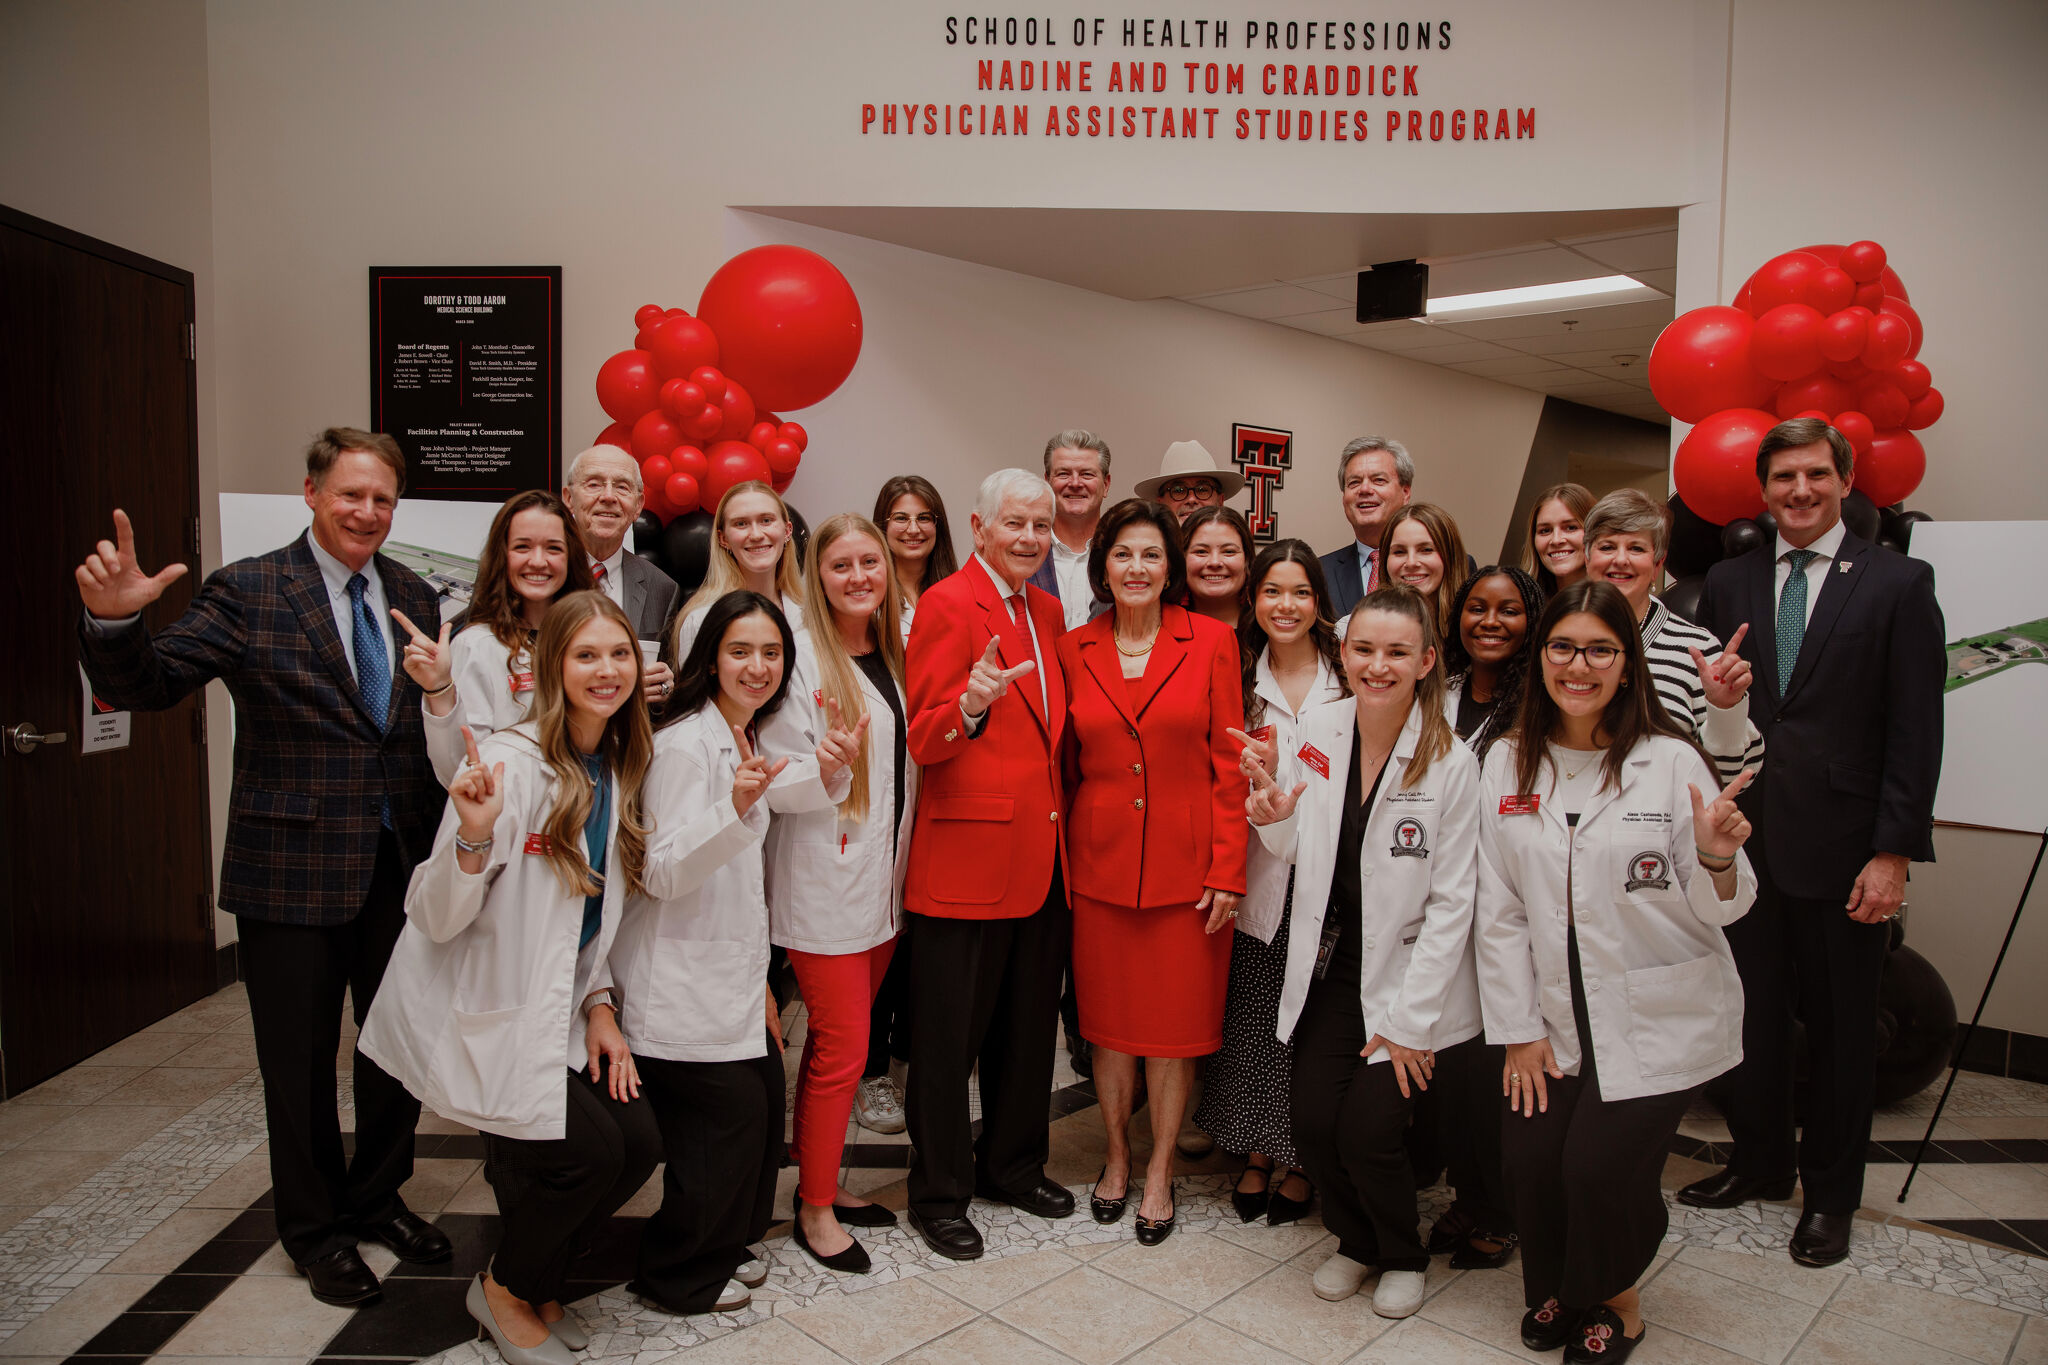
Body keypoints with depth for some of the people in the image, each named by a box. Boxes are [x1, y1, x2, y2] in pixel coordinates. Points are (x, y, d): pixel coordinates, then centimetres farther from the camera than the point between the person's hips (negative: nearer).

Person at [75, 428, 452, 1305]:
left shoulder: (415, 597, 5)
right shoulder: (250, 593, -8)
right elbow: (144, 685, -15)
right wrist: (113, 619, -34)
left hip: (402, 863, 4)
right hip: (293, 866, -4)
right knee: (300, 1060, 12)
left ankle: (377, 1199, 40)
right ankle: (317, 1232, 33)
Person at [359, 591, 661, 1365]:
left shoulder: (618, 771, 2)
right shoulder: (510, 763, -20)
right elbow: (436, 922, -20)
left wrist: (597, 1004, 3)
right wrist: (474, 836, -38)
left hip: (553, 1009, 7)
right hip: (470, 1011, -7)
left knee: (639, 1141, -5)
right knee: (590, 1149, -16)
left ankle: (534, 1277, 24)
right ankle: (506, 1293, 15)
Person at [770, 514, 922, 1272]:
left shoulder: (892, 653, 10)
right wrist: (833, 764, -30)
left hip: (881, 881, 7)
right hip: (822, 881, -7)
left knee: (836, 1040, 17)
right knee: (843, 1048, -1)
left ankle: (822, 1180, 31)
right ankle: (815, 1208, 17)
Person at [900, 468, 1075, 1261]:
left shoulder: (1047, 609, 14)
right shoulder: (948, 605, -10)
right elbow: (925, 740, -16)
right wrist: (971, 704, -35)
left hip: (1041, 852, 8)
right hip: (968, 853, -7)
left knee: (1028, 1025, 18)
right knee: (950, 1036, 5)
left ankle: (1013, 1167, 37)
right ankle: (939, 1194, 22)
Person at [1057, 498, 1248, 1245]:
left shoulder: (1212, 642, -3)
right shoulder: (1074, 650, 3)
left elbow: (1230, 764, -3)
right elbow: (1066, 764, 7)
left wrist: (1227, 870, -8)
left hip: (1185, 864, -2)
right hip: (1100, 863, 2)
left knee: (1177, 1021, 8)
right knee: (1108, 1017, 12)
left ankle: (1159, 1174, 27)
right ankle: (1117, 1157, 34)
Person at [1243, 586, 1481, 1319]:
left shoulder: (1450, 762, -14)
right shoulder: (1317, 730, -3)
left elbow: (1451, 903, -11)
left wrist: (1411, 1019, -11)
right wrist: (1276, 820, -14)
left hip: (1407, 973, -3)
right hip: (1330, 965, 4)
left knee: (1368, 1130, -9)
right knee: (1314, 1122, -2)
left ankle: (1403, 1257, 25)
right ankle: (1355, 1240, 31)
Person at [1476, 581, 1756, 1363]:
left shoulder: (1672, 761, -7)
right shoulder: (1508, 764, 1)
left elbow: (1715, 911, -4)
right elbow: (1501, 910, 3)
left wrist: (1717, 860, -26)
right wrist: (1519, 1029, 0)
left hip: (1662, 1019, -3)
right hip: (1557, 1018, 3)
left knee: (1602, 1162, -12)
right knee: (1530, 1156, -6)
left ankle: (1617, 1301, 22)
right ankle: (1556, 1288, 28)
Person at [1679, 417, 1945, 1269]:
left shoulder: (1898, 583, -2)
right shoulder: (1728, 583, 7)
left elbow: (1915, 731, -6)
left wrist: (1894, 852, -11)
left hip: (1842, 847, -3)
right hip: (1744, 839, 3)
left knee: (1840, 1025, 11)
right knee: (1754, 1012, 13)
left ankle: (1830, 1193, 29)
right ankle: (1761, 1161, 34)